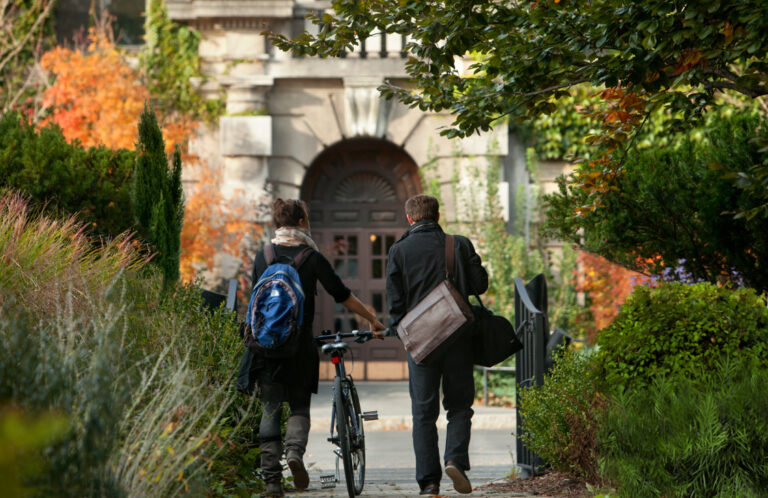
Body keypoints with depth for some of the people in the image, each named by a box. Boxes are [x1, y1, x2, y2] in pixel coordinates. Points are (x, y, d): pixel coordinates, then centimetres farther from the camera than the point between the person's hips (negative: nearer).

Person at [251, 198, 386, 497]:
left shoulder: (263, 257, 5)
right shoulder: (312, 258, -2)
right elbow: (342, 295, 3)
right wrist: (373, 320, 15)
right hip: (299, 345, -2)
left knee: (270, 411, 6)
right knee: (299, 406, 12)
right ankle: (295, 451, -16)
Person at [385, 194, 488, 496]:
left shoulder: (399, 250, -1)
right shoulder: (459, 245, 1)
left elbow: (395, 301, -3)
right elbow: (480, 284, 2)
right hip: (457, 337, 0)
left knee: (423, 412, 6)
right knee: (459, 405, 11)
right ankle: (456, 458, -12)